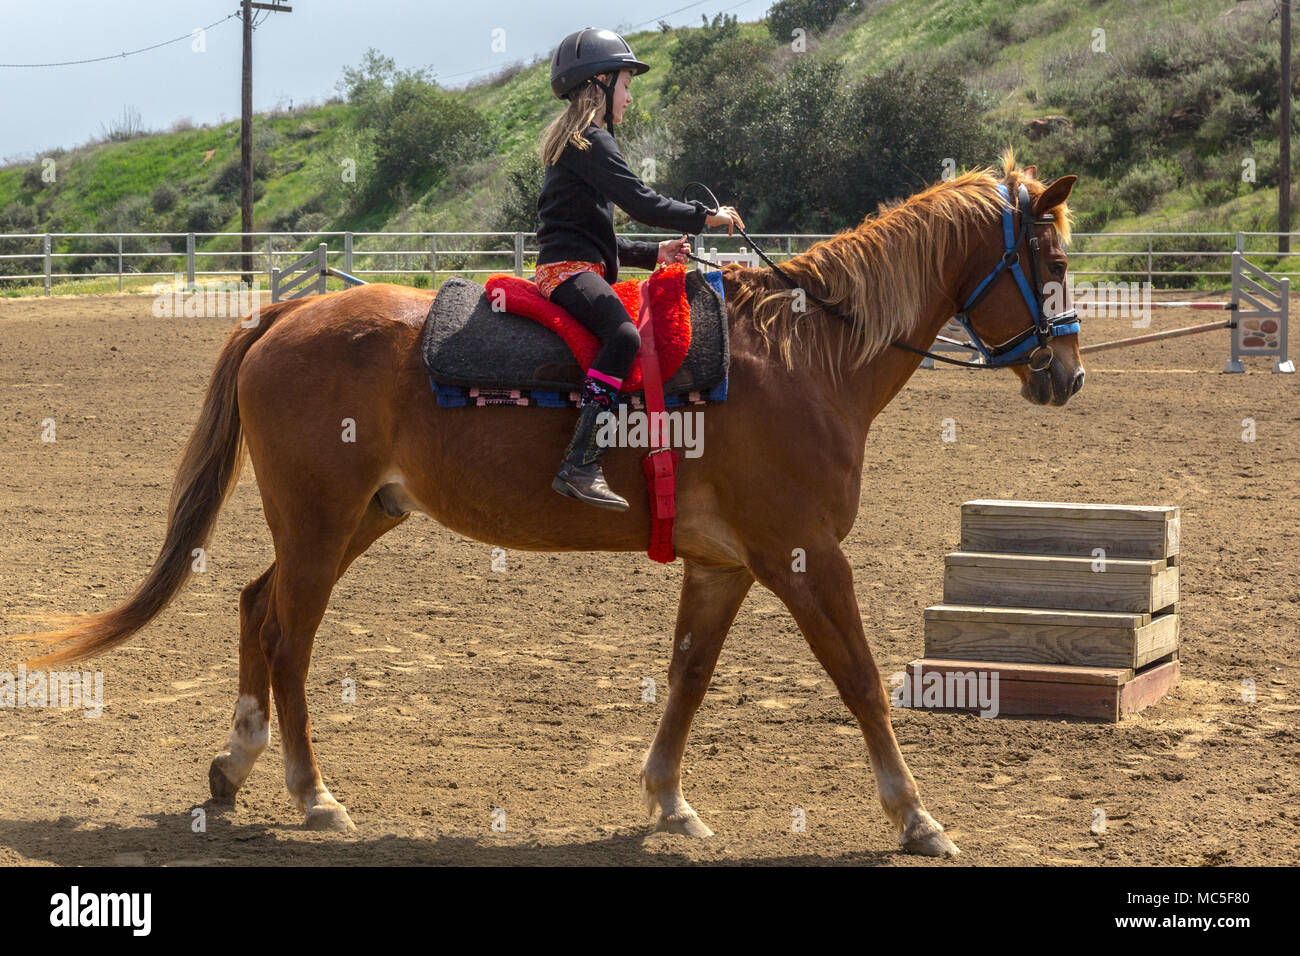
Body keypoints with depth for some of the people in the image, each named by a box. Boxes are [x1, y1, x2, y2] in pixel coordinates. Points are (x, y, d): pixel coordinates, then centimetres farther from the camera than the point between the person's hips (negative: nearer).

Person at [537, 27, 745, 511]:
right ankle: (579, 465, -43)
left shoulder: (572, 141, 27)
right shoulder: (592, 140, -6)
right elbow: (643, 203, -14)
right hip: (569, 270, -12)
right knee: (624, 335, -32)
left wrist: (654, 253, 22)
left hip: (577, 268, 12)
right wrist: (707, 216, -3)